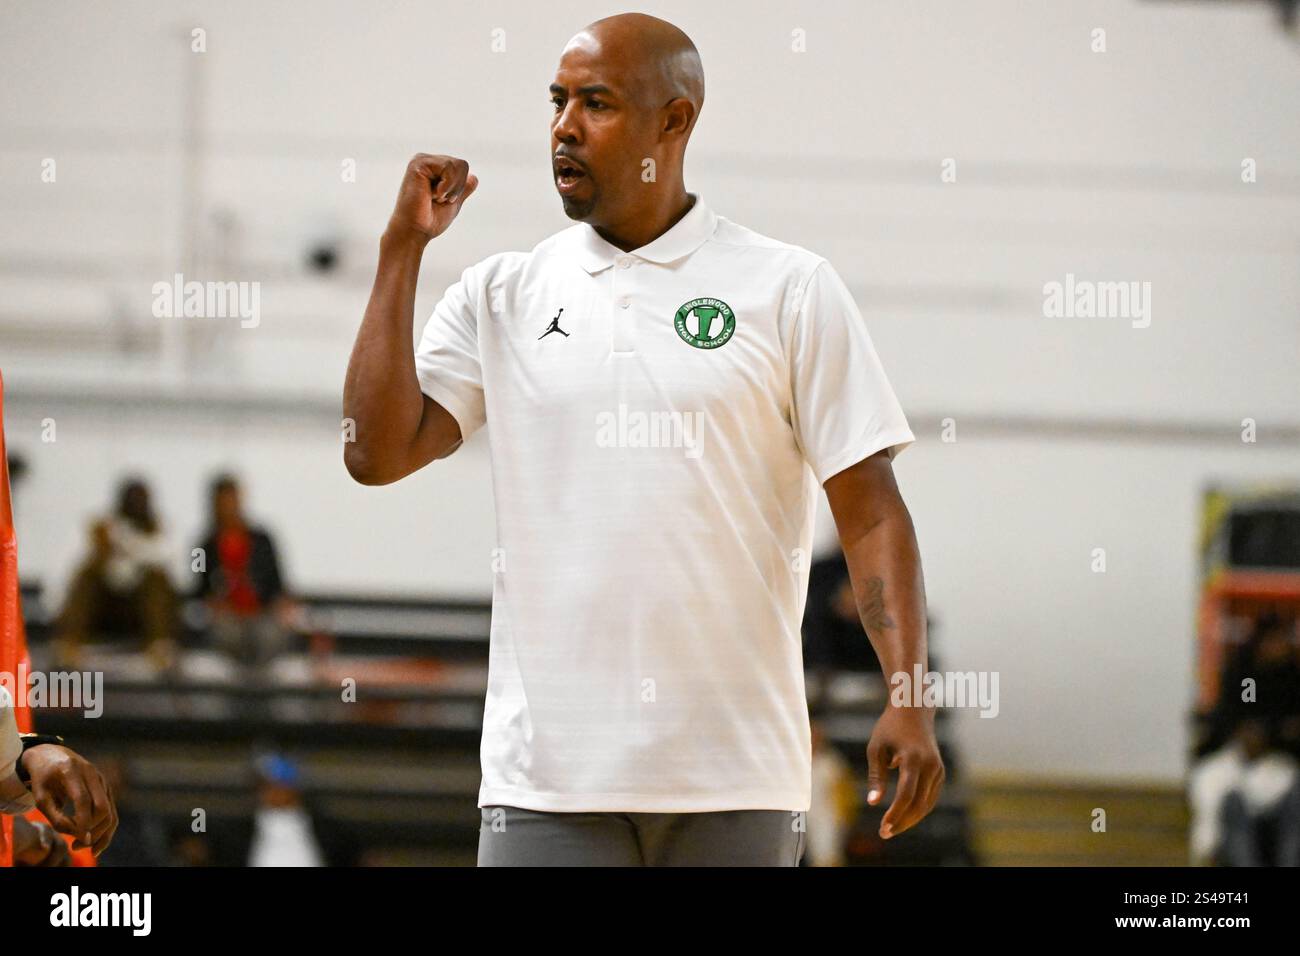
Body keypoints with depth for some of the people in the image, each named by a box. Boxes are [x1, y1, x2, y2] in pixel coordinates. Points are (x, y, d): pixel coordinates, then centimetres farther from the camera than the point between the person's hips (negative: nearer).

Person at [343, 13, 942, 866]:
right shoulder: (501, 296, 10)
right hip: (547, 776, 1)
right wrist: (403, 249, 0)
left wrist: (908, 699, -10)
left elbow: (869, 509, 1)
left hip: (735, 775, -1)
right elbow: (377, 453, 0)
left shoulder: (790, 290, 3)